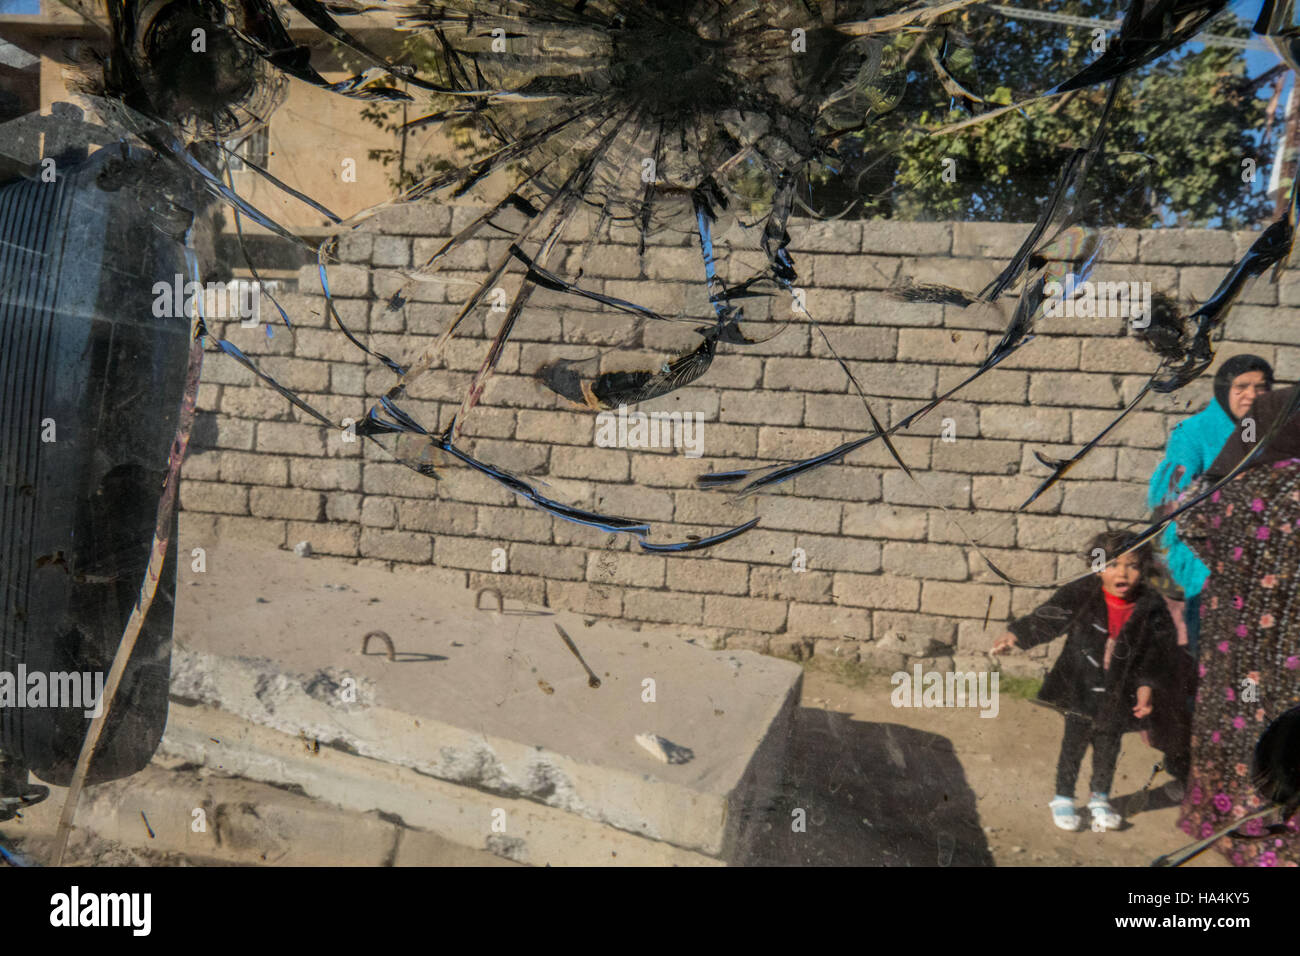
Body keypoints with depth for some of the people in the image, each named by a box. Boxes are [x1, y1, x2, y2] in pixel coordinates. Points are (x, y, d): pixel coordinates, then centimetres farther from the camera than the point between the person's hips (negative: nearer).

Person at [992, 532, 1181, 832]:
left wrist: (1147, 687, -3)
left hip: (1119, 694, 2)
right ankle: (1063, 798, 22)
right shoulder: (1080, 595, -14)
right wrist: (1015, 634, -22)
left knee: (1108, 746, 15)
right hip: (1080, 687, -2)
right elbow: (1047, 618, -11)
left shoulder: (1151, 607, -8)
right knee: (1074, 743, 6)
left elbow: (1158, 651, 0)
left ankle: (1100, 798, 35)